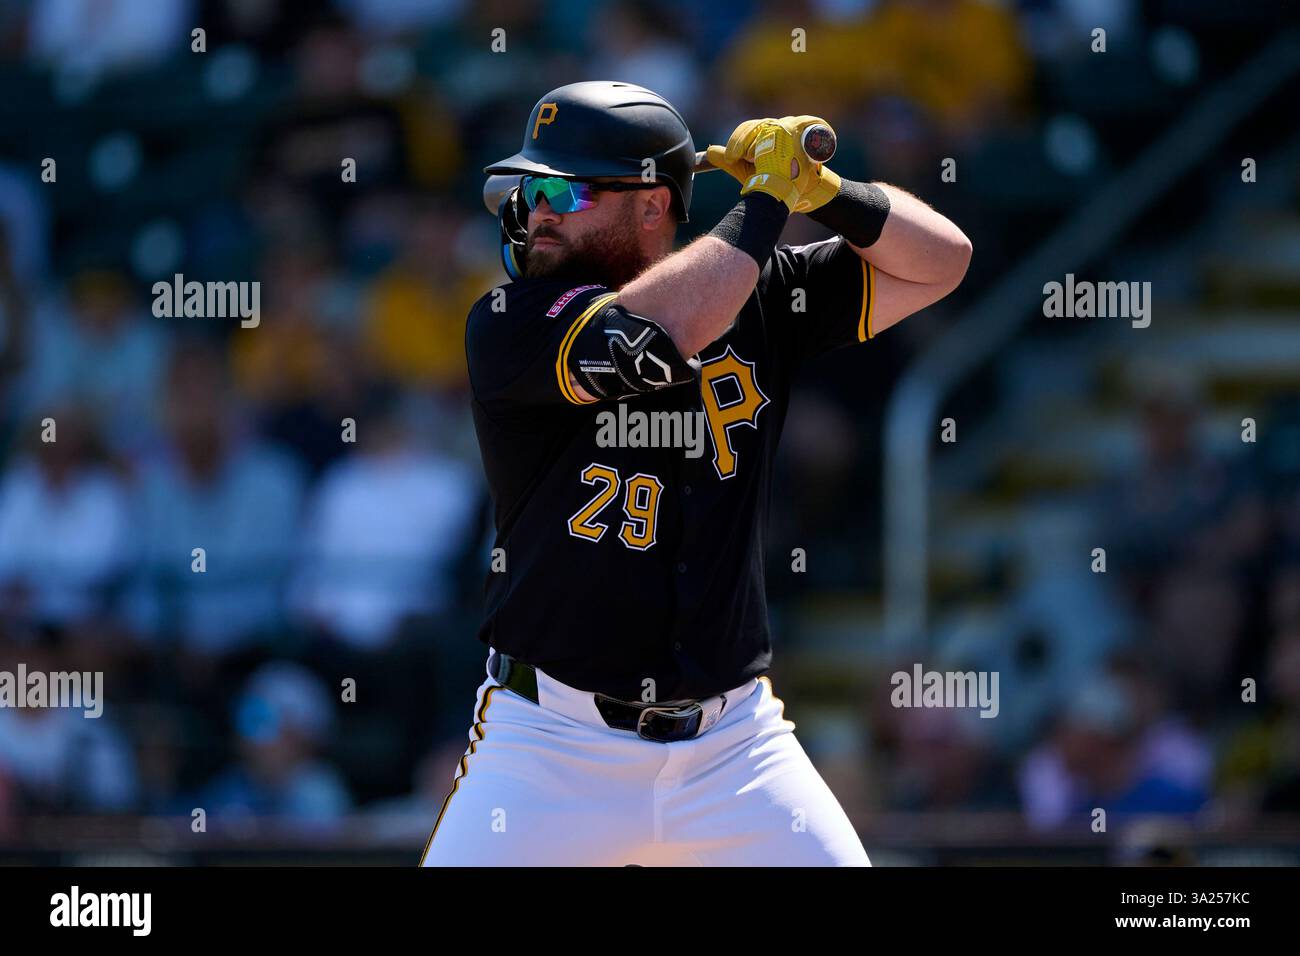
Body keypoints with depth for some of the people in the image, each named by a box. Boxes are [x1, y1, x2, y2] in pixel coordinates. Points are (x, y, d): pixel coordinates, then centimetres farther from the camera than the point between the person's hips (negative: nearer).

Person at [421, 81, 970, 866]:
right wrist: (768, 198, -14)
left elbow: (941, 259, 9)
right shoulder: (509, 324, -7)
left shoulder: (757, 300, 6)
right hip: (552, 742, -3)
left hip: (733, 742, 3)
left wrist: (824, 190, -8)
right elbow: (649, 336, -25)